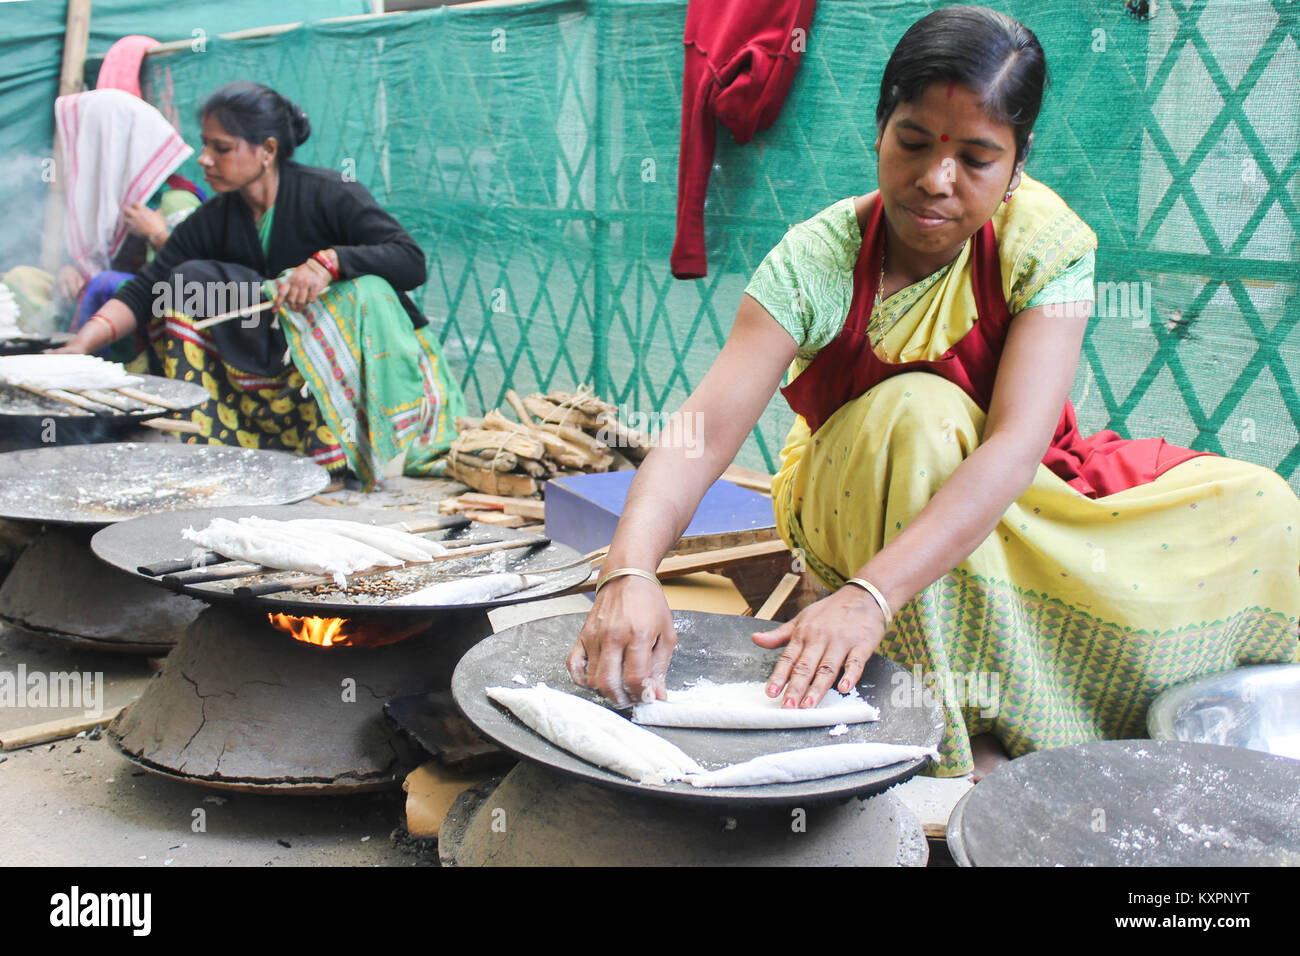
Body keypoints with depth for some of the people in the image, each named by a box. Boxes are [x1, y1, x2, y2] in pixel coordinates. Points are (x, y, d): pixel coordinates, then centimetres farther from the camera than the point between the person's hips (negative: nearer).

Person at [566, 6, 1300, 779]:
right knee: (920, 411, -35)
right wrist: (630, 570, -51)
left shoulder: (1045, 241, -19)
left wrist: (871, 595, -47)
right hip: (853, 505, -1)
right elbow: (705, 427, -30)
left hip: (1010, 504, 2)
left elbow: (1016, 443, -33)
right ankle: (962, 740, -25)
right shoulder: (818, 260, -21)